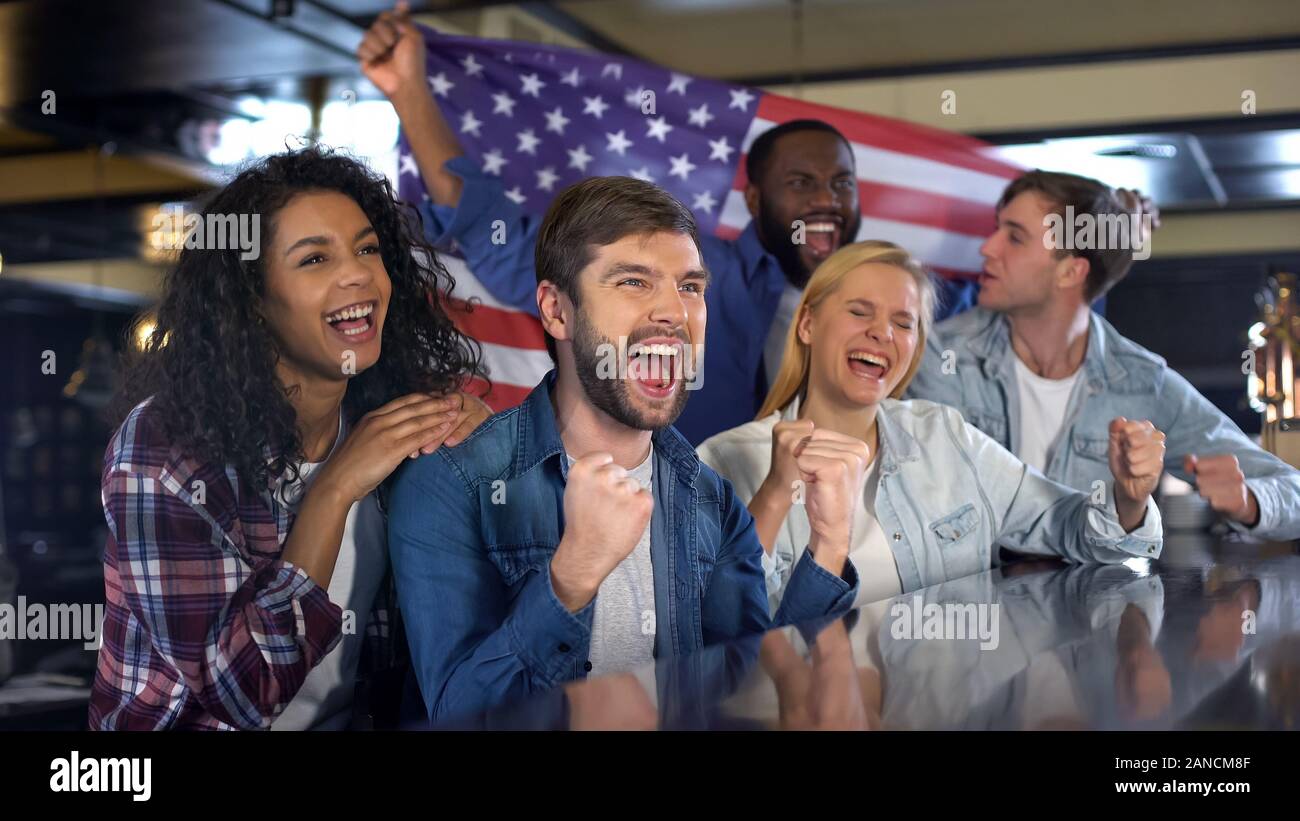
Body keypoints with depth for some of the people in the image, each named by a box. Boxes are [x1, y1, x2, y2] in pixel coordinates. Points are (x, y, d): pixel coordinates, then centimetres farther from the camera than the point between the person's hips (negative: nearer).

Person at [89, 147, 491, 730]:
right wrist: (333, 491, -22)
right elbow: (239, 694, -19)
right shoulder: (162, 445, -15)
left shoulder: (392, 407, -2)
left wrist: (471, 423, -8)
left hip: (349, 722, 4)